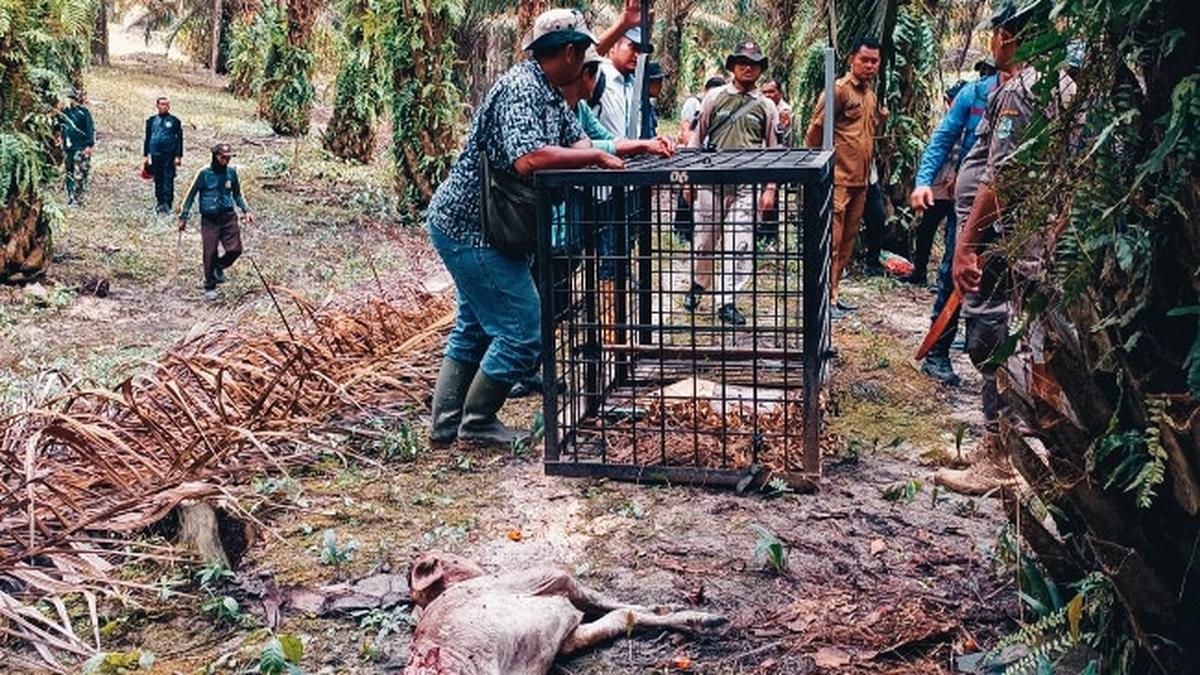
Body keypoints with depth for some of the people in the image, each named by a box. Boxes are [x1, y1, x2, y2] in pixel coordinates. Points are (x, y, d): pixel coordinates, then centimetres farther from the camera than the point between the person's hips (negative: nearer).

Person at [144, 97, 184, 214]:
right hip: (156, 156, 3)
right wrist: (145, 155, 11)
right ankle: (159, 202, 18)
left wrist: (178, 156, -4)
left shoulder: (174, 121, 2)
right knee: (158, 181, 9)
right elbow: (147, 138, 14)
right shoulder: (151, 121, 9)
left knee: (168, 181, -6)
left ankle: (168, 203, -3)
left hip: (169, 156, -3)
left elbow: (179, 139, 2)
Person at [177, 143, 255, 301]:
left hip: (228, 216, 3)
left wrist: (246, 211, 7)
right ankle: (209, 287, 17)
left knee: (235, 249, -9)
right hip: (209, 219, -3)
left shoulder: (231, 173, 4)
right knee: (210, 253, -2)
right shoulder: (204, 174, -7)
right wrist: (183, 217, 0)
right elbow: (191, 196, 1)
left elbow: (237, 195, 19)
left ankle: (219, 267, 24)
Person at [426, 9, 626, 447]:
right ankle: (478, 422, 11)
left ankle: (444, 426, 24)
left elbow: (577, 141, 13)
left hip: (465, 225, 11)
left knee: (475, 327, 20)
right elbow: (529, 160, -36)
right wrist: (596, 157, -28)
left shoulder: (550, 95, 9)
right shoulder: (520, 90, -22)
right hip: (472, 230, -11)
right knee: (523, 332, -3)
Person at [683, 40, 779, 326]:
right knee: (704, 238, 6)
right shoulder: (714, 98, 7)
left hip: (747, 185, 0)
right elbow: (697, 139, 11)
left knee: (739, 243, -6)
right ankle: (698, 284, 30)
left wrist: (770, 189, 4)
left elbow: (773, 150, 11)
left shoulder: (766, 106, 10)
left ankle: (726, 300, 2)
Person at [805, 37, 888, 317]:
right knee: (832, 239, -7)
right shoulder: (839, 89, -10)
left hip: (860, 179, 9)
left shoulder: (870, 94, 16)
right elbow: (815, 130, -10)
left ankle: (834, 292, 19)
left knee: (848, 240, 12)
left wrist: (880, 119, 12)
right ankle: (826, 296, -3)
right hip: (838, 178, -9)